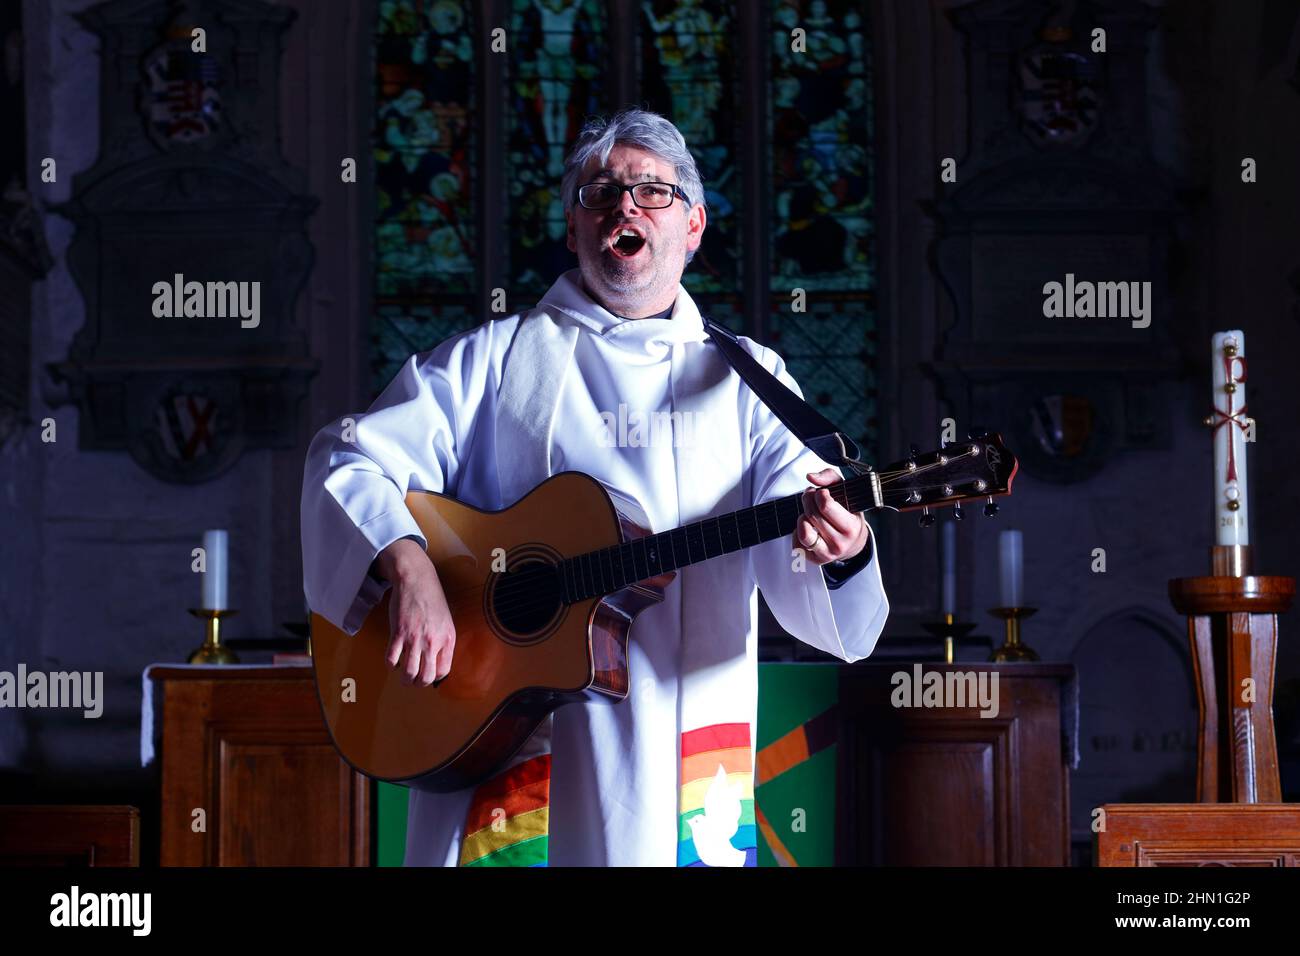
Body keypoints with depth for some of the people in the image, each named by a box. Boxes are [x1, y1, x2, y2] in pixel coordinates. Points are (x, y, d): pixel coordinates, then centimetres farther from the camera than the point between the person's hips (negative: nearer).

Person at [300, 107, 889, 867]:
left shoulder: (747, 378, 11)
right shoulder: (496, 358, 9)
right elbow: (350, 458, 1)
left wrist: (840, 551, -24)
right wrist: (405, 563, -18)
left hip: (688, 750, 1)